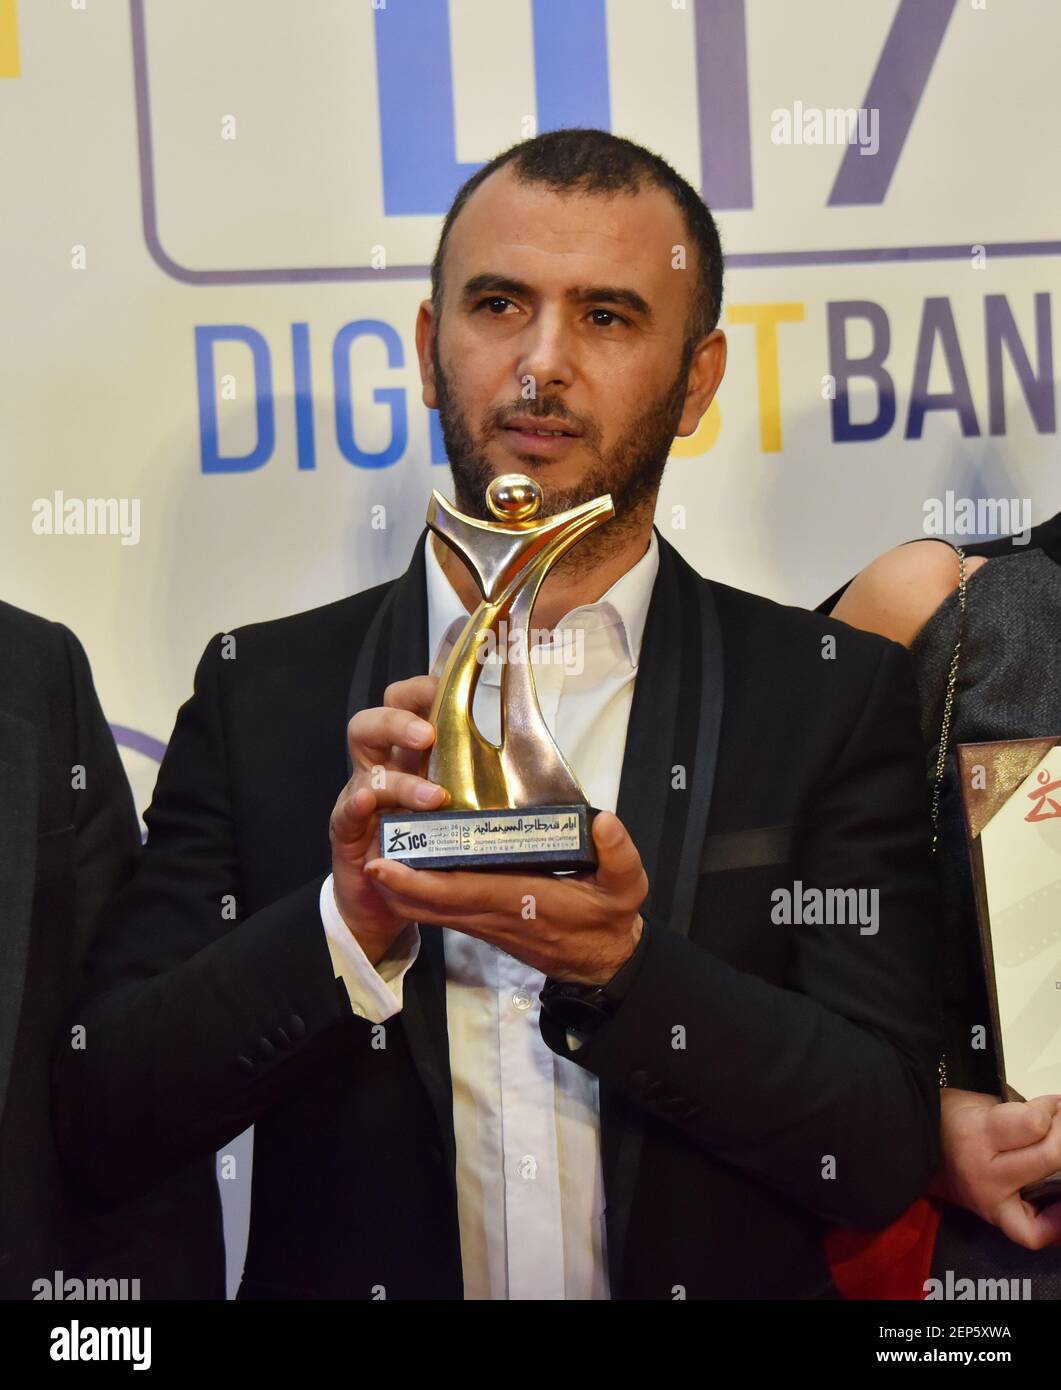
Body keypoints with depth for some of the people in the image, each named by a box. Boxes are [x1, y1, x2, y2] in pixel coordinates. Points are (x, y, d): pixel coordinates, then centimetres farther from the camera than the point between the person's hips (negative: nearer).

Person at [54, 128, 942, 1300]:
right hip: (347, 1280, 1)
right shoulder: (263, 689, 2)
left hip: (707, 1278, 0)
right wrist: (349, 924, -15)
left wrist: (620, 966, -17)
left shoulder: (834, 697, 0)